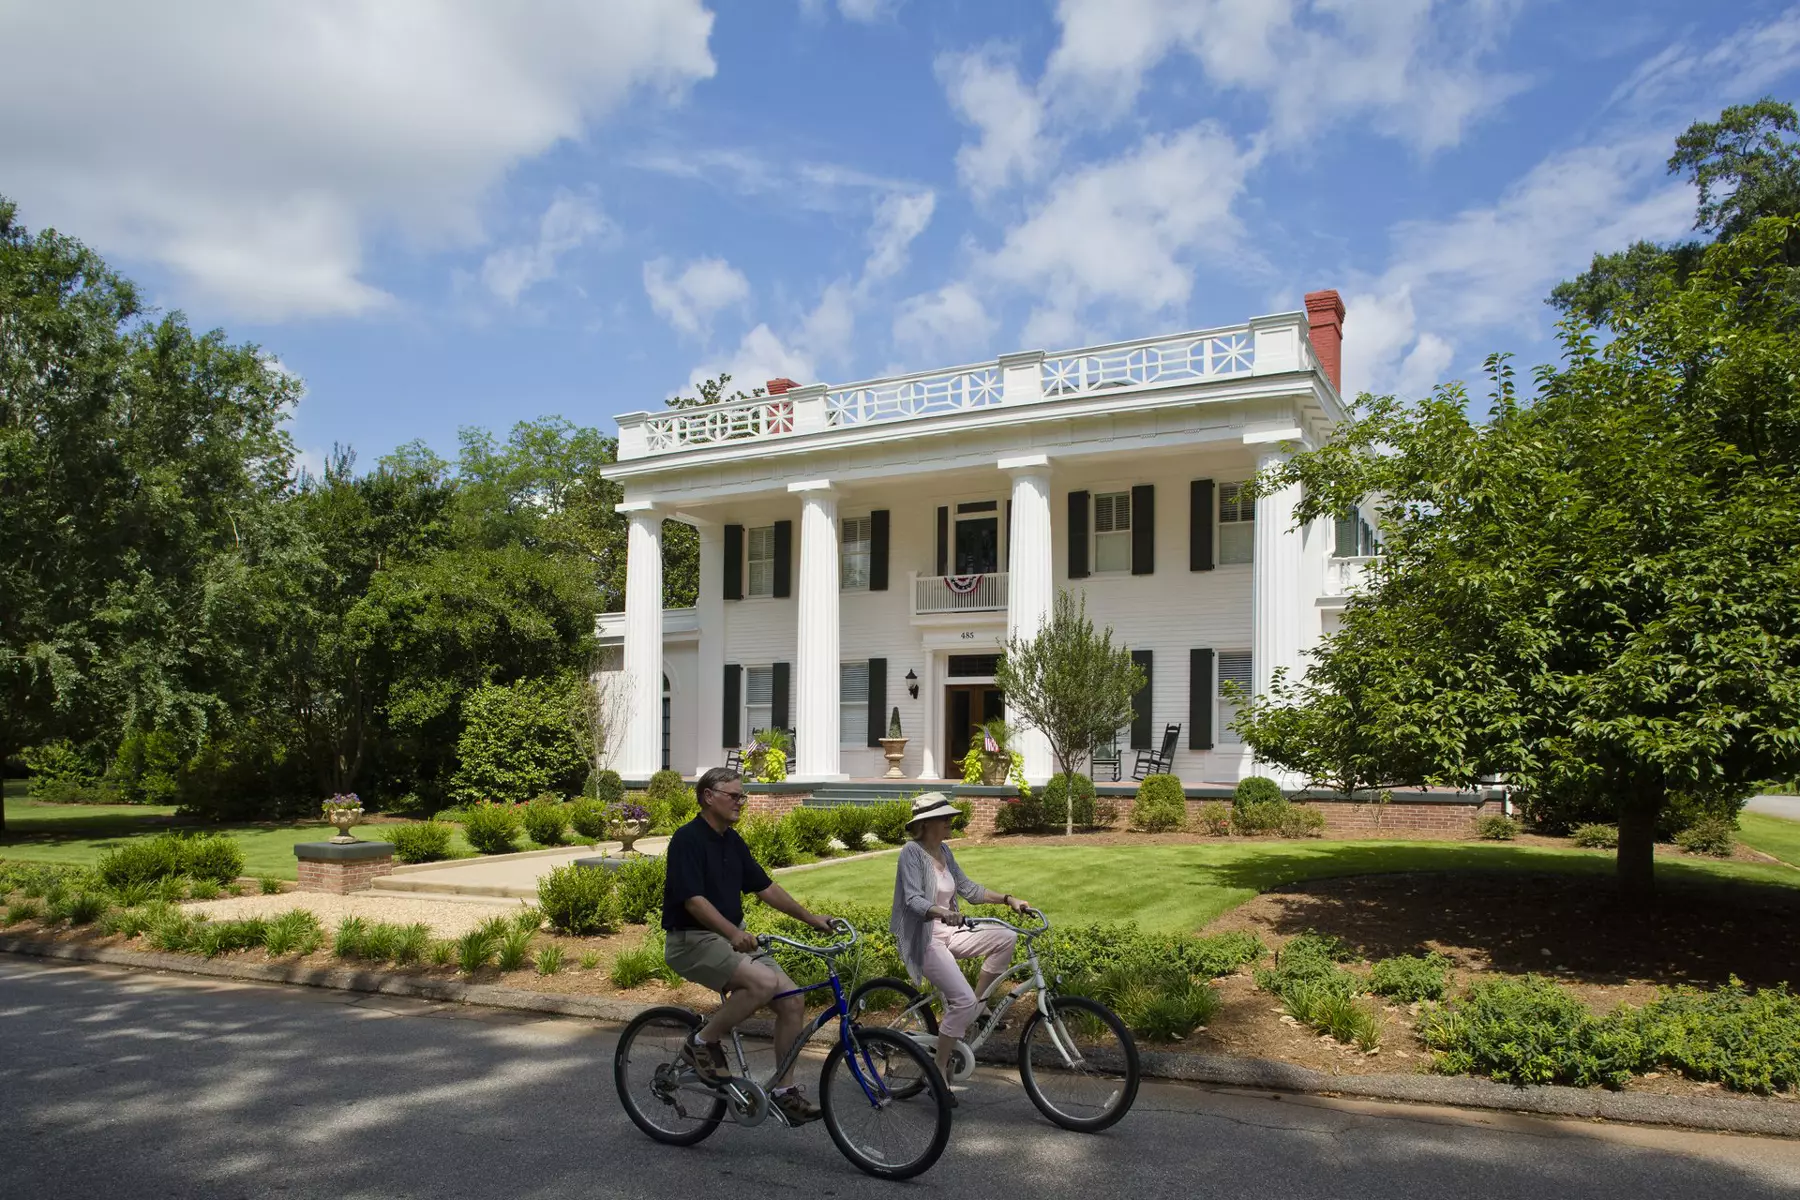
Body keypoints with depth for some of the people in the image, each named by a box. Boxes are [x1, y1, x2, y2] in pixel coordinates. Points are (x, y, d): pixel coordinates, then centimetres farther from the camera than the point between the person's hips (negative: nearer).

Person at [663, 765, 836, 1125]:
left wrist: (810, 917, 11)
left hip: (734, 937, 8)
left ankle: (784, 1090, 8)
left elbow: (764, 887, 16)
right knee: (763, 982, -31)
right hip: (692, 940, -8)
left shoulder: (733, 841, 11)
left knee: (792, 1002, -5)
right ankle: (703, 1043, -10)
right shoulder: (688, 839, -14)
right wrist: (733, 932, -35)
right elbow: (693, 899, -23)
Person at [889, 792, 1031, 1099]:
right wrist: (942, 912, -44)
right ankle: (939, 1071, -5)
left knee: (1006, 938, -9)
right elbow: (914, 900, -25)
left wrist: (1007, 899, 4)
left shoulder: (943, 852, 9)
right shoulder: (912, 852, -15)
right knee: (963, 1000, -20)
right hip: (924, 938, -8)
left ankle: (979, 1004, 6)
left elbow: (968, 888, 14)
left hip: (947, 932, 8)